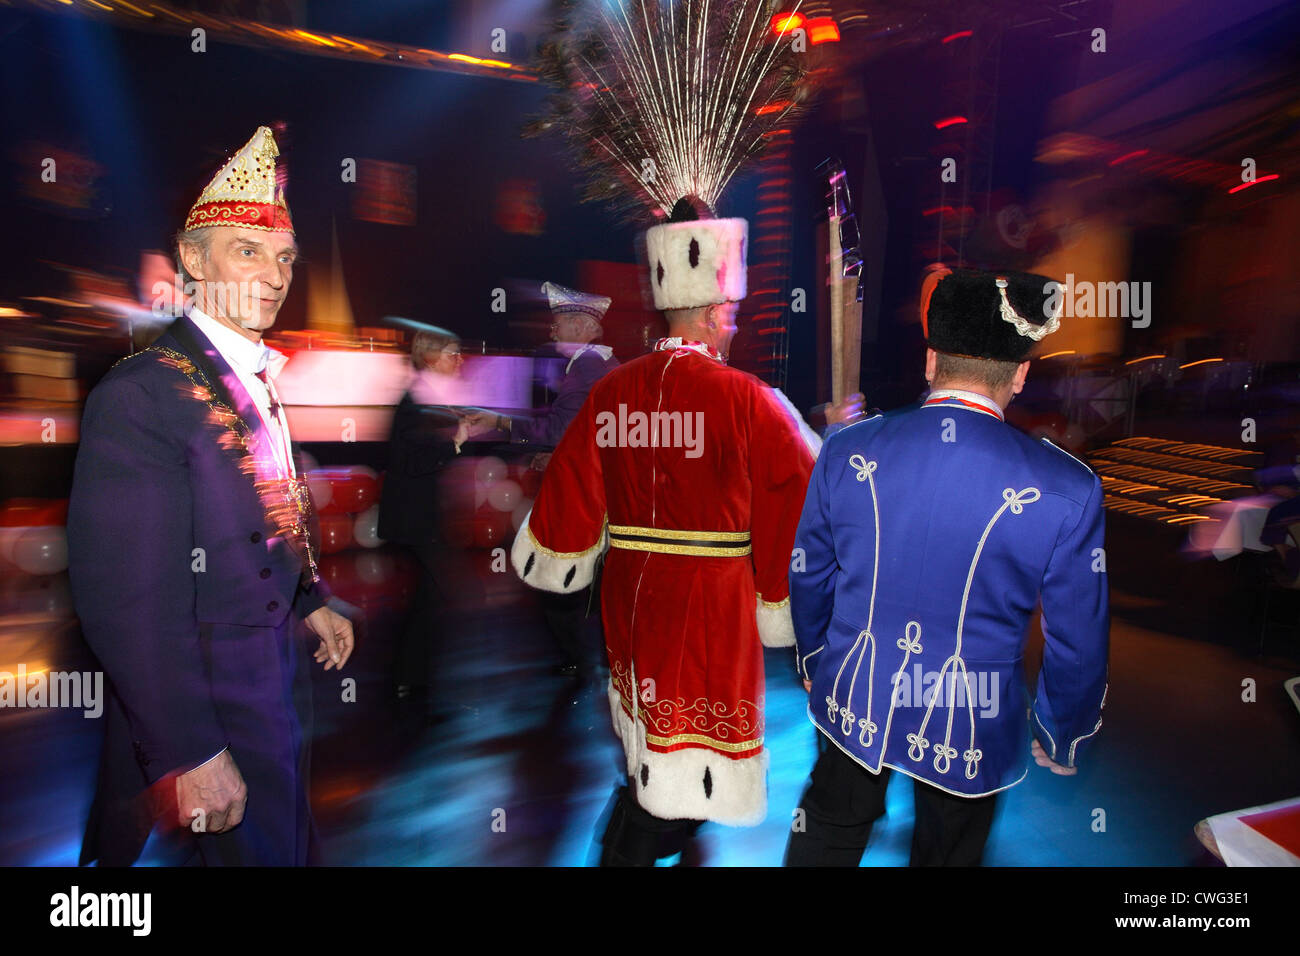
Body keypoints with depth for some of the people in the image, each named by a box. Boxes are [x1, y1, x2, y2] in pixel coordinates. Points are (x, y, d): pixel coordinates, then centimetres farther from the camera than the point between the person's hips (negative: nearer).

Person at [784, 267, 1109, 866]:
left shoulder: (847, 452, -13)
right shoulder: (1066, 489, -20)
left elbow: (808, 575, 0)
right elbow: (1079, 645, -10)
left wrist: (813, 659, 19)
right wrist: (1063, 740, 9)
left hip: (853, 702, 2)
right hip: (971, 732, -1)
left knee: (831, 826, 26)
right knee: (948, 851, 26)